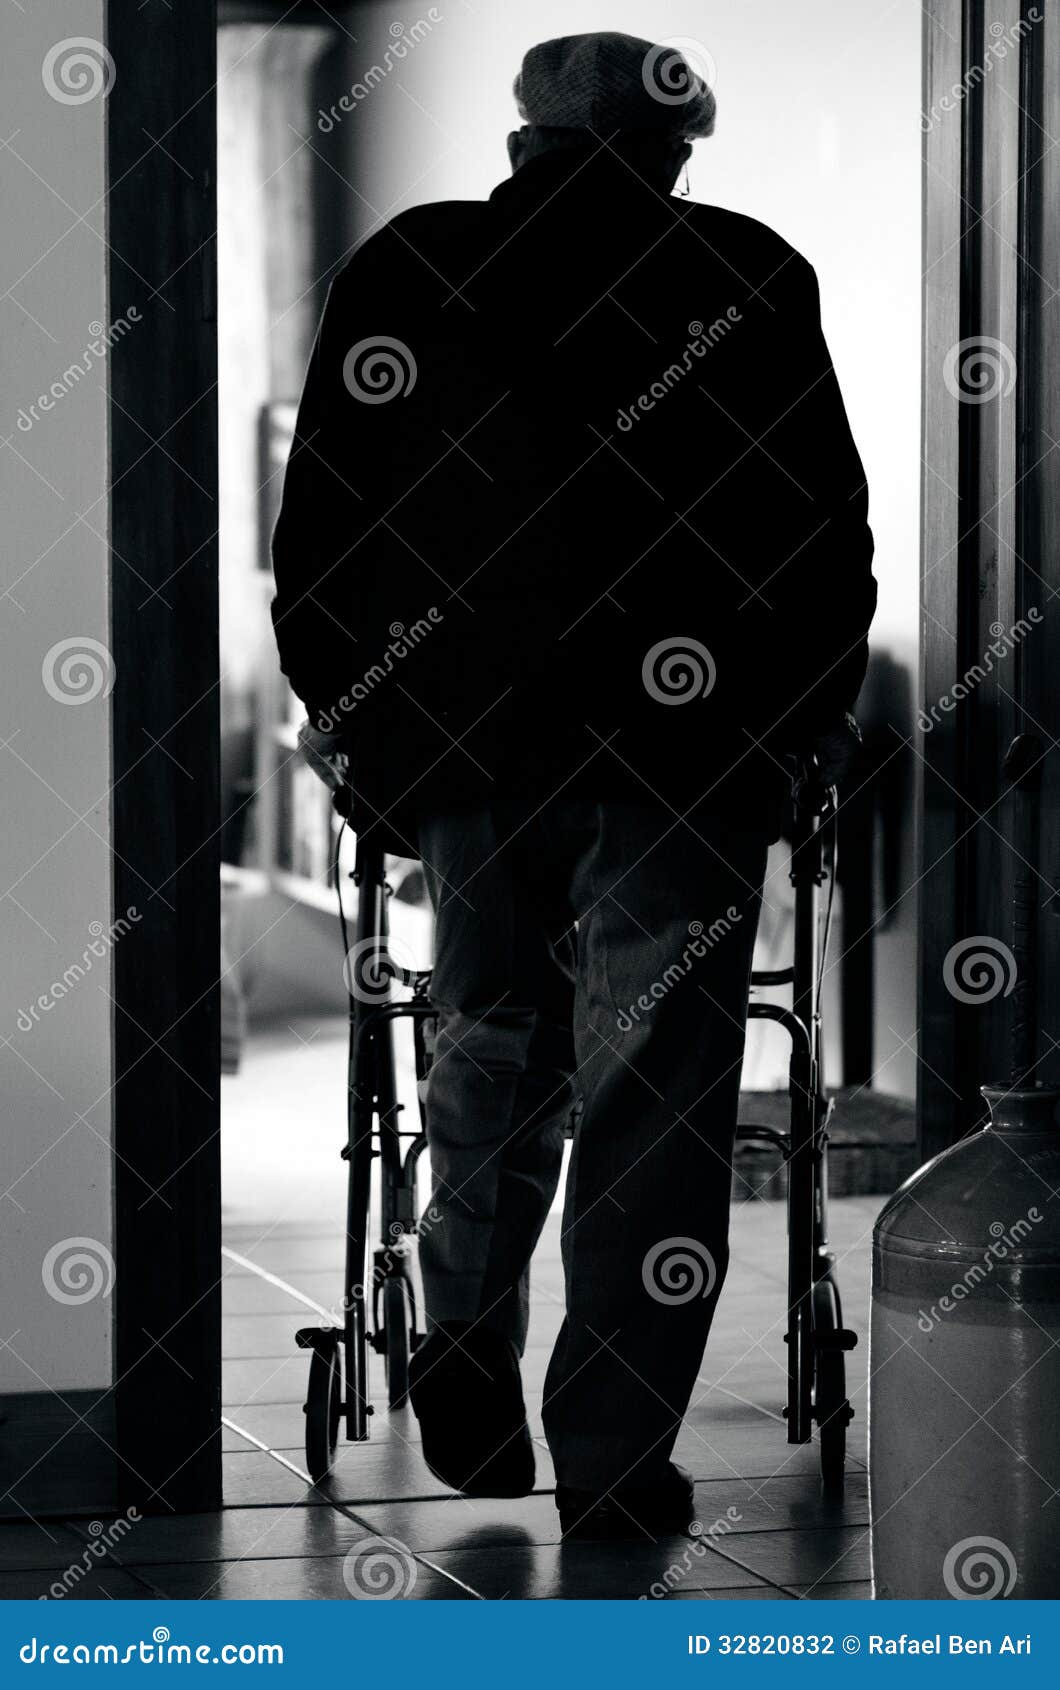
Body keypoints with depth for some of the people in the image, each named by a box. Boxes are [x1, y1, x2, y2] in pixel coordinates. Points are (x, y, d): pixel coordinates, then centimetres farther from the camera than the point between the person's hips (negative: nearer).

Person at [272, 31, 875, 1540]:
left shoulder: (403, 268, 7)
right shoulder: (749, 275, 1)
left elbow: (318, 519, 8)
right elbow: (829, 524, 2)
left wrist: (347, 718, 17)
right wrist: (809, 719, 12)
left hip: (459, 728, 2)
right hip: (685, 735, -2)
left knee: (491, 1033, 21)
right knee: (652, 1075, 2)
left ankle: (468, 1352, 12)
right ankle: (613, 1461, 1)